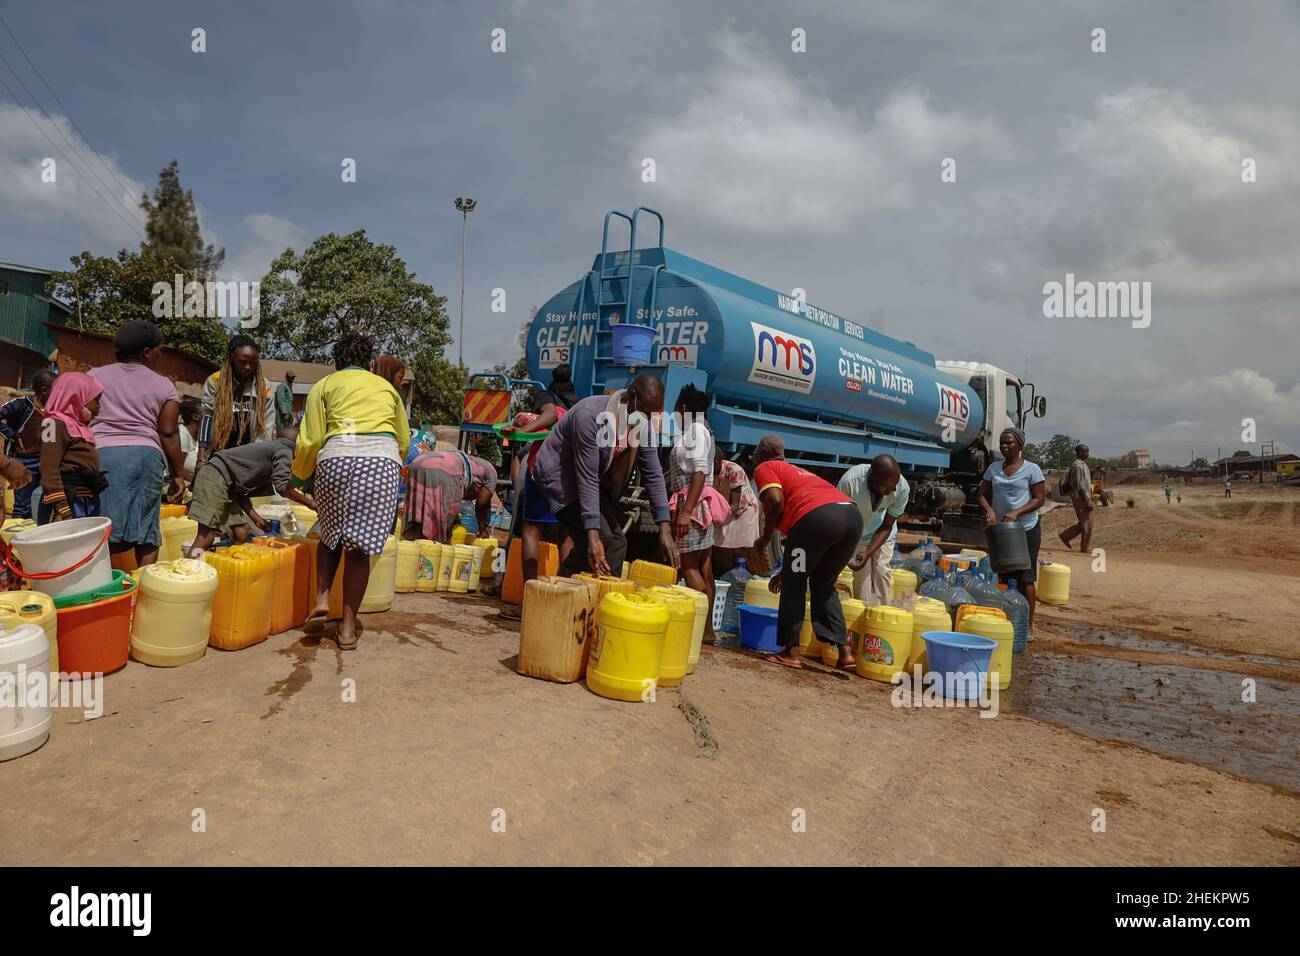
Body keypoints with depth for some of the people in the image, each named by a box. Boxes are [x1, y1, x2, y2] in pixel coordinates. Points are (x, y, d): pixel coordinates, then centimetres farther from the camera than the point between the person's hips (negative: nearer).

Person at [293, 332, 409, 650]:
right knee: (360, 545, 5)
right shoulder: (387, 387, 26)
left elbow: (311, 440, 9)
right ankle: (348, 627, 7)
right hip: (384, 460, 1)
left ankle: (322, 597, 4)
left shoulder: (324, 386, 18)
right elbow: (404, 439, 24)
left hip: (337, 458, -1)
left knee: (332, 533, 21)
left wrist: (299, 475, 25)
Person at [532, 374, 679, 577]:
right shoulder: (590, 415, -30)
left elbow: (653, 474, -7)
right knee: (602, 540, -20)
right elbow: (587, 478, -32)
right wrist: (593, 535, -36)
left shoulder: (643, 423, -8)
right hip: (560, 474, -8)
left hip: (598, 478, 8)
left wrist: (665, 530, -14)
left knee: (617, 542, -2)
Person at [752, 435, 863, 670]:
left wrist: (765, 538, 9)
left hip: (818, 517, -7)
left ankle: (791, 651, 14)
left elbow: (776, 502, -5)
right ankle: (844, 650, 18)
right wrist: (787, 570, 44)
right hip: (852, 515, 7)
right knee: (823, 585, 22)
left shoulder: (764, 468, 16)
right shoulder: (797, 471, 37)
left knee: (794, 585, 11)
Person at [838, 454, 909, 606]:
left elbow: (886, 527, -17)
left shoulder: (902, 488, -30)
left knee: (881, 571, -7)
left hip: (881, 532, 2)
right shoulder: (850, 481, -39)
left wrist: (868, 553, -29)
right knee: (862, 573, -12)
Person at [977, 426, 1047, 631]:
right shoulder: (994, 468, 9)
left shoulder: (1032, 469, -4)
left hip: (1026, 529, -4)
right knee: (1004, 576, 8)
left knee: (1025, 577, -3)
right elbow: (983, 494, 9)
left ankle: (1028, 624, 4)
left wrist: (1016, 513, -20)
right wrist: (989, 510, -12)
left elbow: (1039, 498, -6)